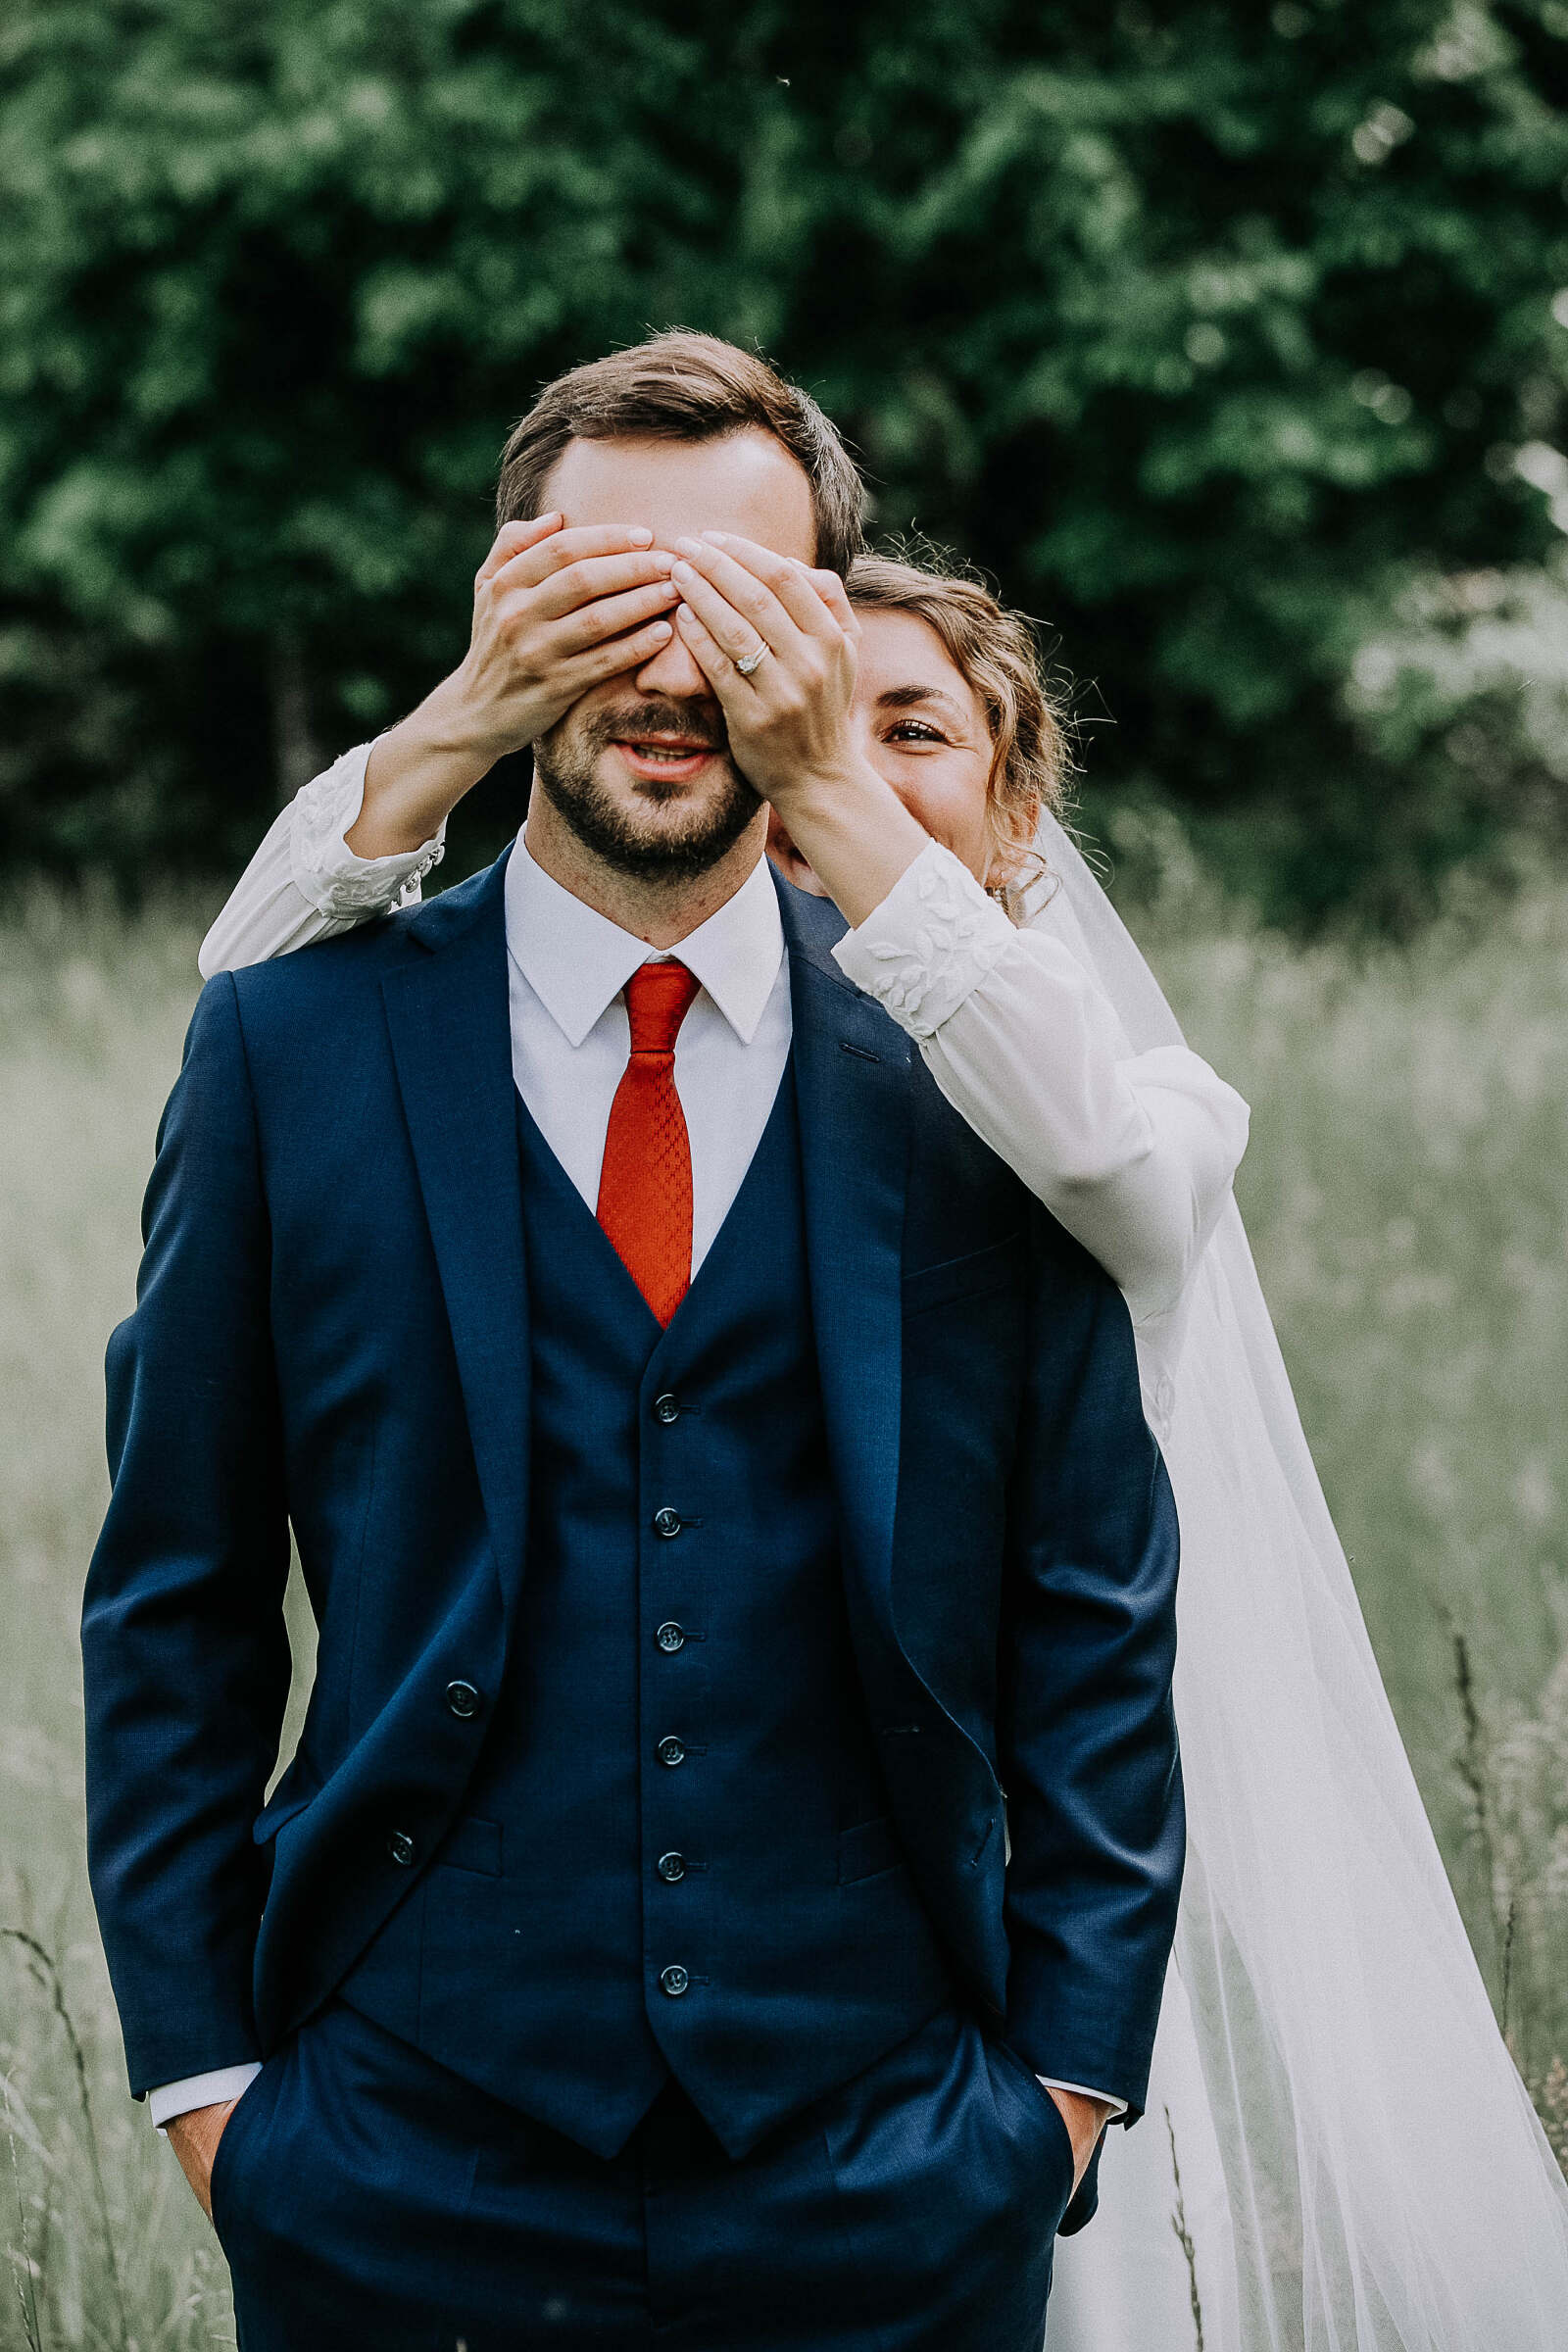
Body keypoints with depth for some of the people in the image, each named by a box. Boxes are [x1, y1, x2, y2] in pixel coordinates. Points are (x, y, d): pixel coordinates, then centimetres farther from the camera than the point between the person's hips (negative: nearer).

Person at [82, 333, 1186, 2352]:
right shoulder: (293, 1042, -1)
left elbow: (1096, 1609, 4)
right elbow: (174, 1607, 3)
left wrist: (1066, 2068, 0)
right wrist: (203, 2067, -1)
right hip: (408, 2173, 0)